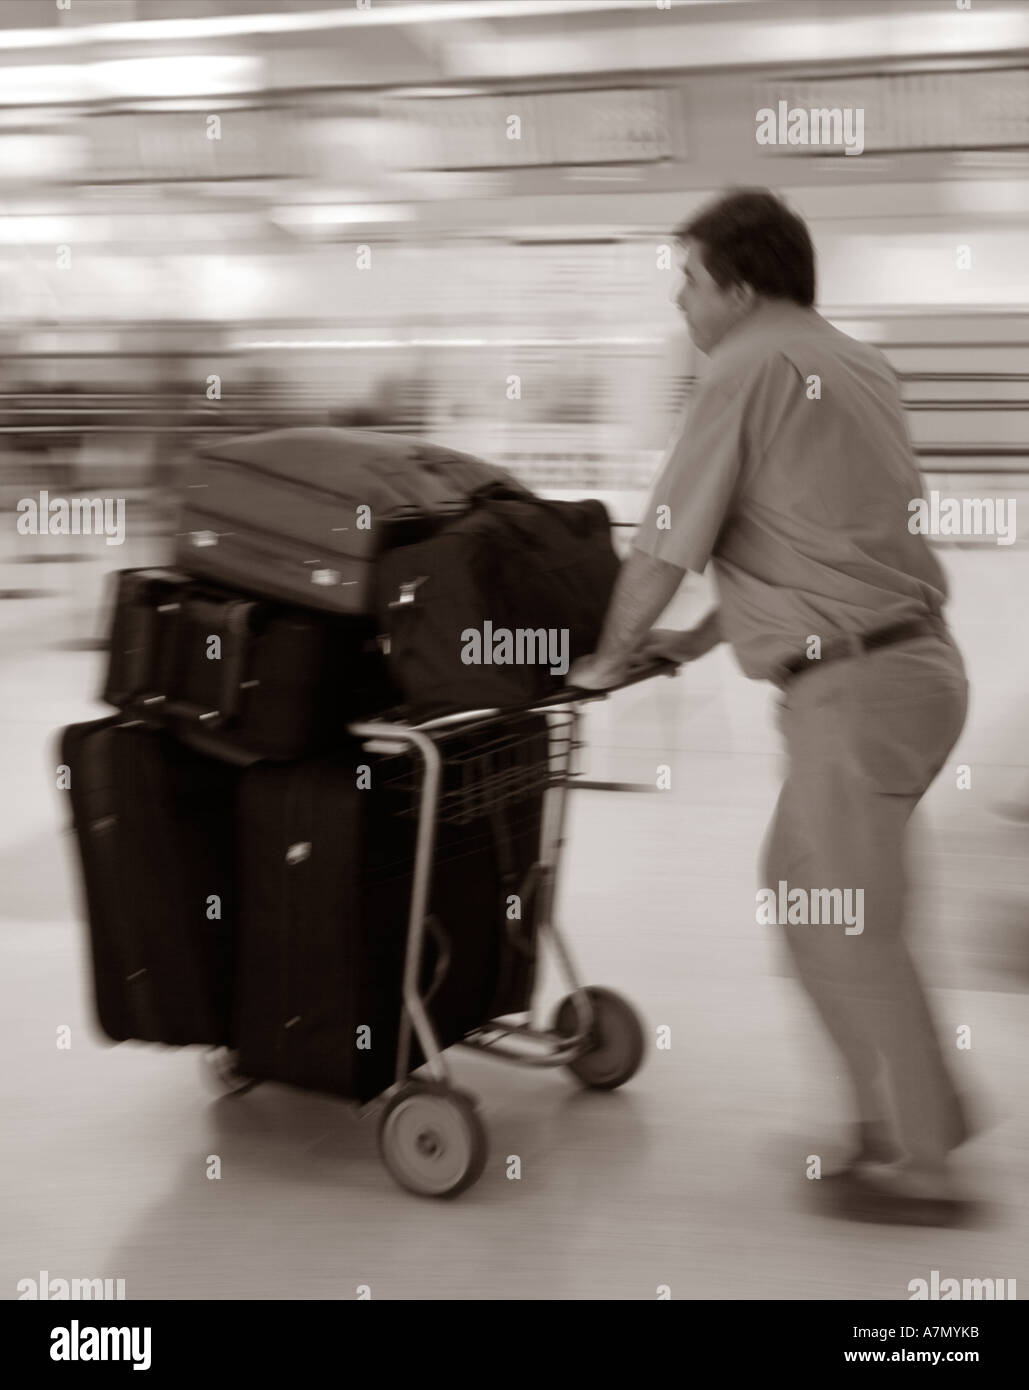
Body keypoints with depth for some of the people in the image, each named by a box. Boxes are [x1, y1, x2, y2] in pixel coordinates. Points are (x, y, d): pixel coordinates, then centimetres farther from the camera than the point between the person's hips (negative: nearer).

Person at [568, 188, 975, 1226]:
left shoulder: (752, 370, -10)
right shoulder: (856, 366, 16)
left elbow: (665, 547, -7)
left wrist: (611, 656, 9)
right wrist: (697, 641, 26)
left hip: (856, 688, -9)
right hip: (914, 662, 9)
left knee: (848, 929, 0)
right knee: (800, 887, 20)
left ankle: (918, 1165, 10)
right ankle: (908, 1109, 28)